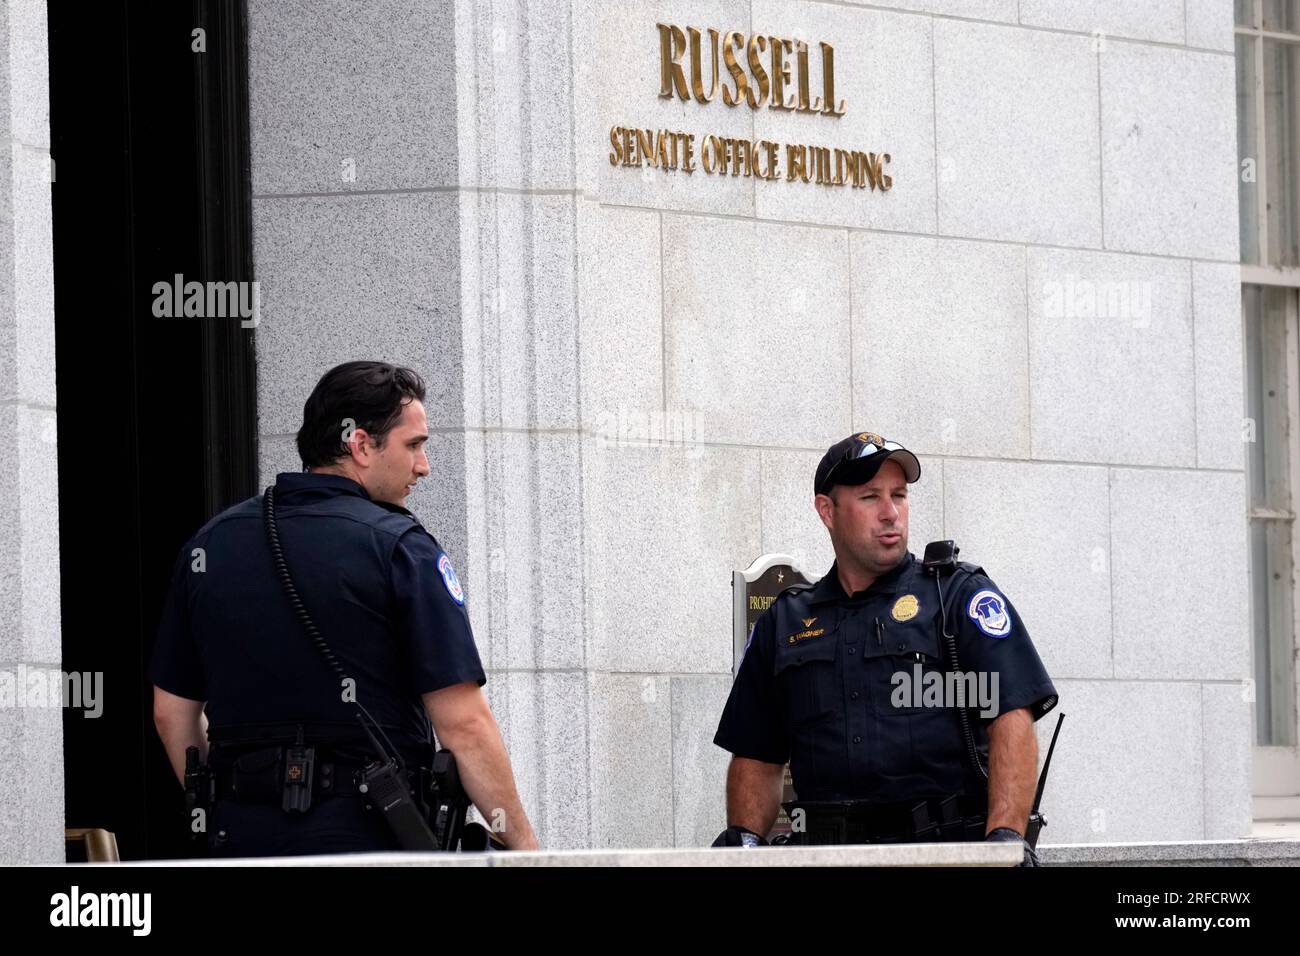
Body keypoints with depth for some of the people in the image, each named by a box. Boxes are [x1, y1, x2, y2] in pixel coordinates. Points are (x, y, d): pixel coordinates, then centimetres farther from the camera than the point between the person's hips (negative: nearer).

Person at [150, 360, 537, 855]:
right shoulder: (400, 547, -5)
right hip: (368, 833, -5)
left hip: (243, 836, 5)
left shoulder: (210, 543, 12)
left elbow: (171, 710, 16)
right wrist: (523, 846, -3)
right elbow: (462, 721, -10)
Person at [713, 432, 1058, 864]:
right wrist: (745, 835, 5)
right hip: (829, 855, 3)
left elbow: (1012, 720, -3)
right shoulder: (783, 624, 21)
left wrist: (1005, 836, -16)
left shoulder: (961, 597, 9)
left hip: (948, 845, -3)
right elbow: (758, 758, 24)